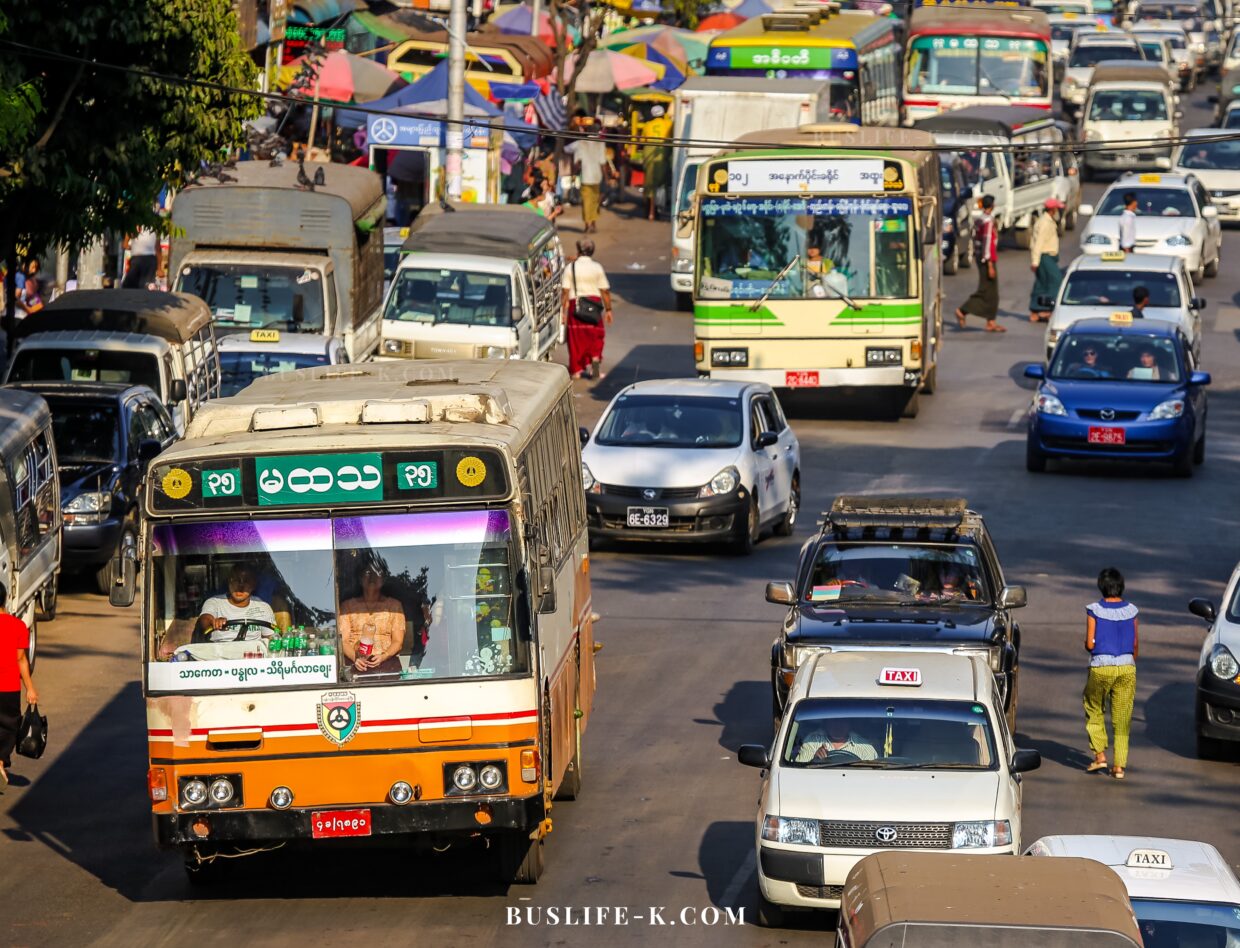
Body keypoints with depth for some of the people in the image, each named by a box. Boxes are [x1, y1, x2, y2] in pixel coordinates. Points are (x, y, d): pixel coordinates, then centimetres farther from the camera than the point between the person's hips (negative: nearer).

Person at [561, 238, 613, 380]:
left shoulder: (570, 268, -1)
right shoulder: (597, 268, 0)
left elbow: (565, 291, -4)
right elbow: (605, 290, -1)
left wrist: (564, 311, -1)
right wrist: (608, 309, 6)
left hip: (575, 304, 0)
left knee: (577, 337, 7)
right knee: (595, 336, 13)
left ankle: (577, 370, 10)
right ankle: (595, 358, -8)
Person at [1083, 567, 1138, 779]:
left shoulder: (1094, 610, -8)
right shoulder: (1131, 611, 1)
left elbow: (1090, 644, -8)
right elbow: (1135, 644, 7)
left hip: (1101, 667, -2)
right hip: (1126, 667, 2)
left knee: (1094, 710, 18)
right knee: (1122, 718, 6)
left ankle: (1100, 754, 8)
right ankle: (1119, 765, 3)